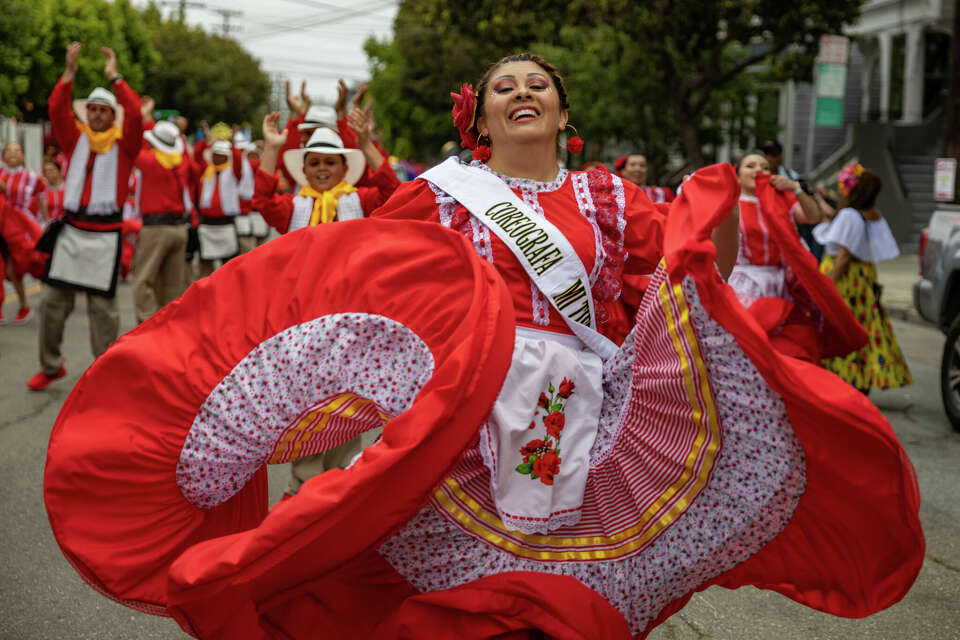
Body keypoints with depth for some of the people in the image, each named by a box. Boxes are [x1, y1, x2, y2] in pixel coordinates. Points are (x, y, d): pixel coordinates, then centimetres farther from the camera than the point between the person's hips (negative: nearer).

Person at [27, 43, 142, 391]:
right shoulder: (76, 138, 12)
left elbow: (135, 113, -14)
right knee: (53, 301, 5)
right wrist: (70, 72, -7)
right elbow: (57, 108, -1)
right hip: (71, 230, 4)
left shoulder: (123, 144, 2)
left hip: (105, 235, -3)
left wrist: (114, 77, -10)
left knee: (102, 306, -1)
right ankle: (50, 366, 19)